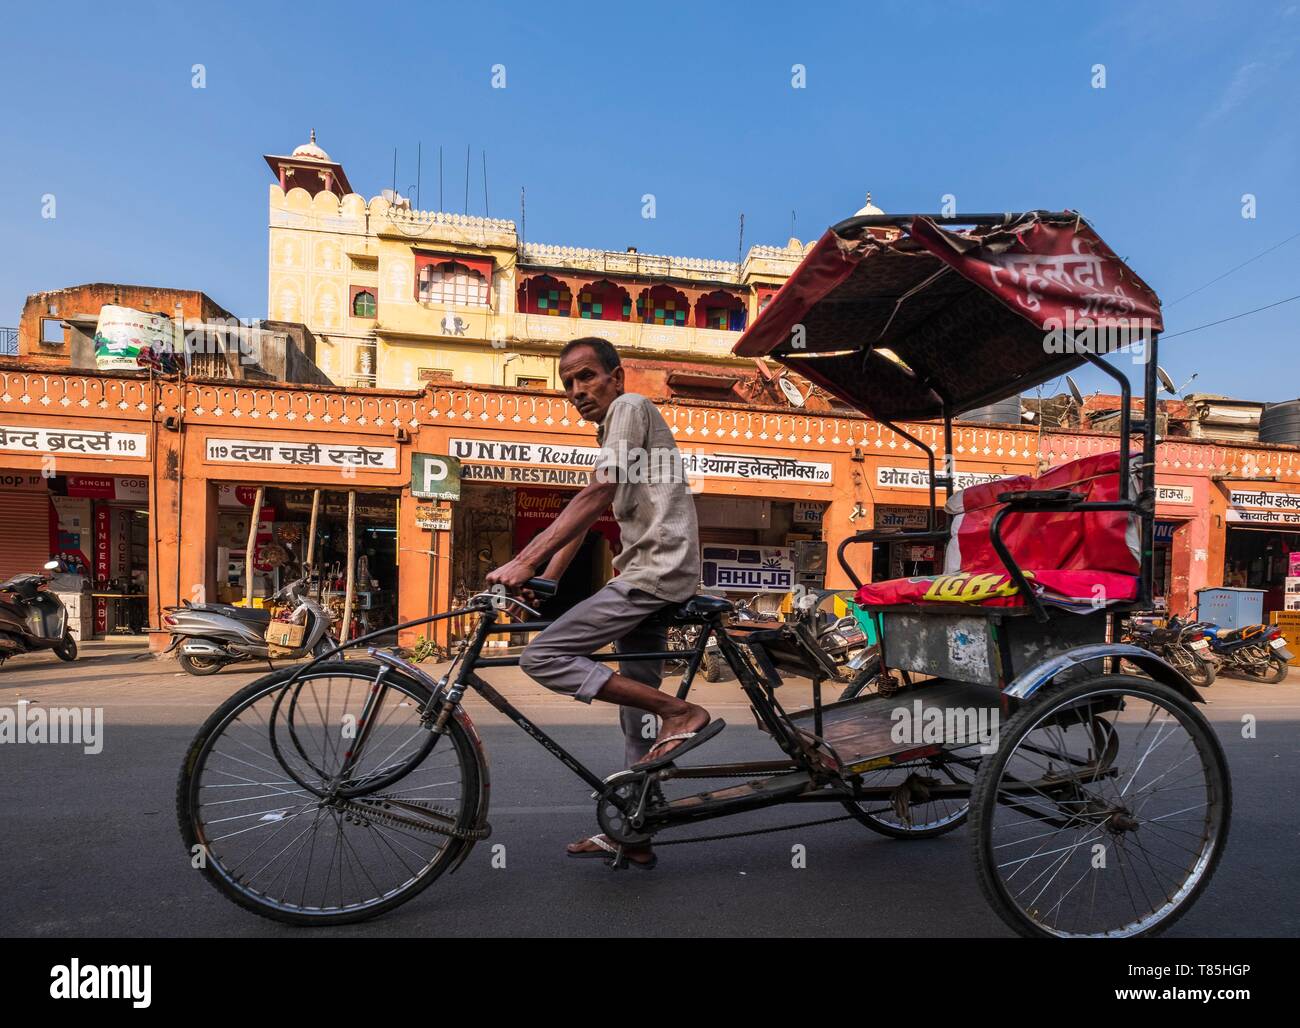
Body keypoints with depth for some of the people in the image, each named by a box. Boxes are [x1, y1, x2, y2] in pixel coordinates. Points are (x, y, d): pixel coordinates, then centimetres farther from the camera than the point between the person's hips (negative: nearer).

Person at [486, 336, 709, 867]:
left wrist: (525, 561, -23)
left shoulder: (630, 407, -5)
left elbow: (596, 496, -18)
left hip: (655, 571, -10)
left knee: (541, 656, -14)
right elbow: (586, 515, 19)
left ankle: (679, 711, -13)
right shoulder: (611, 432, 25)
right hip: (652, 575, 10)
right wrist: (543, 581, 9)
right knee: (636, 712, 13)